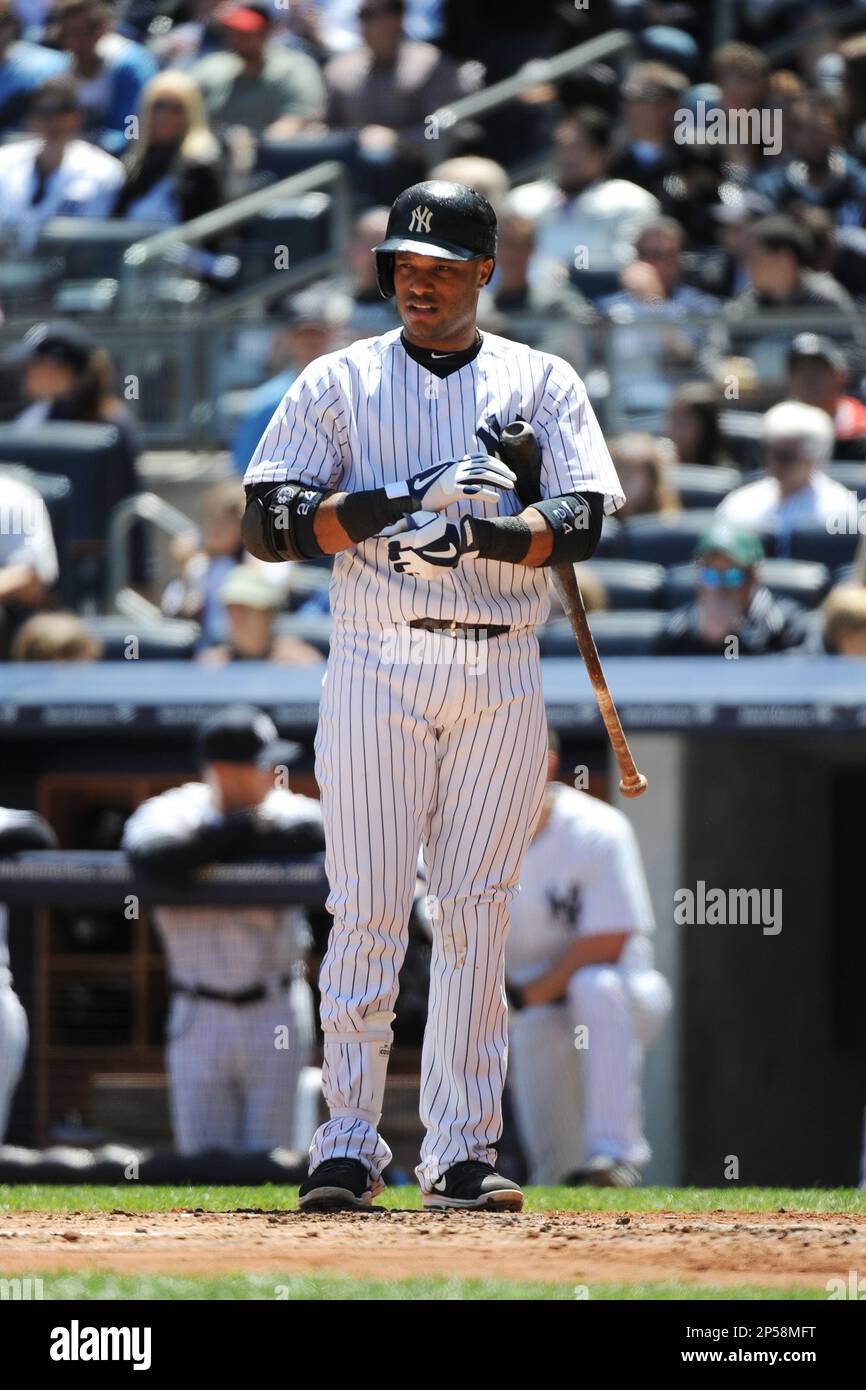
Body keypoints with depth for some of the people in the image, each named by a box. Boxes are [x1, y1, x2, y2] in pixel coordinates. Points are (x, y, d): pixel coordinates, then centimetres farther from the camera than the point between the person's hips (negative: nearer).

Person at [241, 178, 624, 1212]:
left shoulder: (541, 383, 10)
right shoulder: (338, 382, 8)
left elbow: (582, 522, -2)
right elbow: (268, 523, -1)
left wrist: (478, 534, -20)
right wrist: (406, 500, -13)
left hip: (501, 673, 1)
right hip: (377, 666, -1)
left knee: (477, 915, 0)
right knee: (369, 906, -6)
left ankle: (460, 1153, 2)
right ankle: (348, 1144, -2)